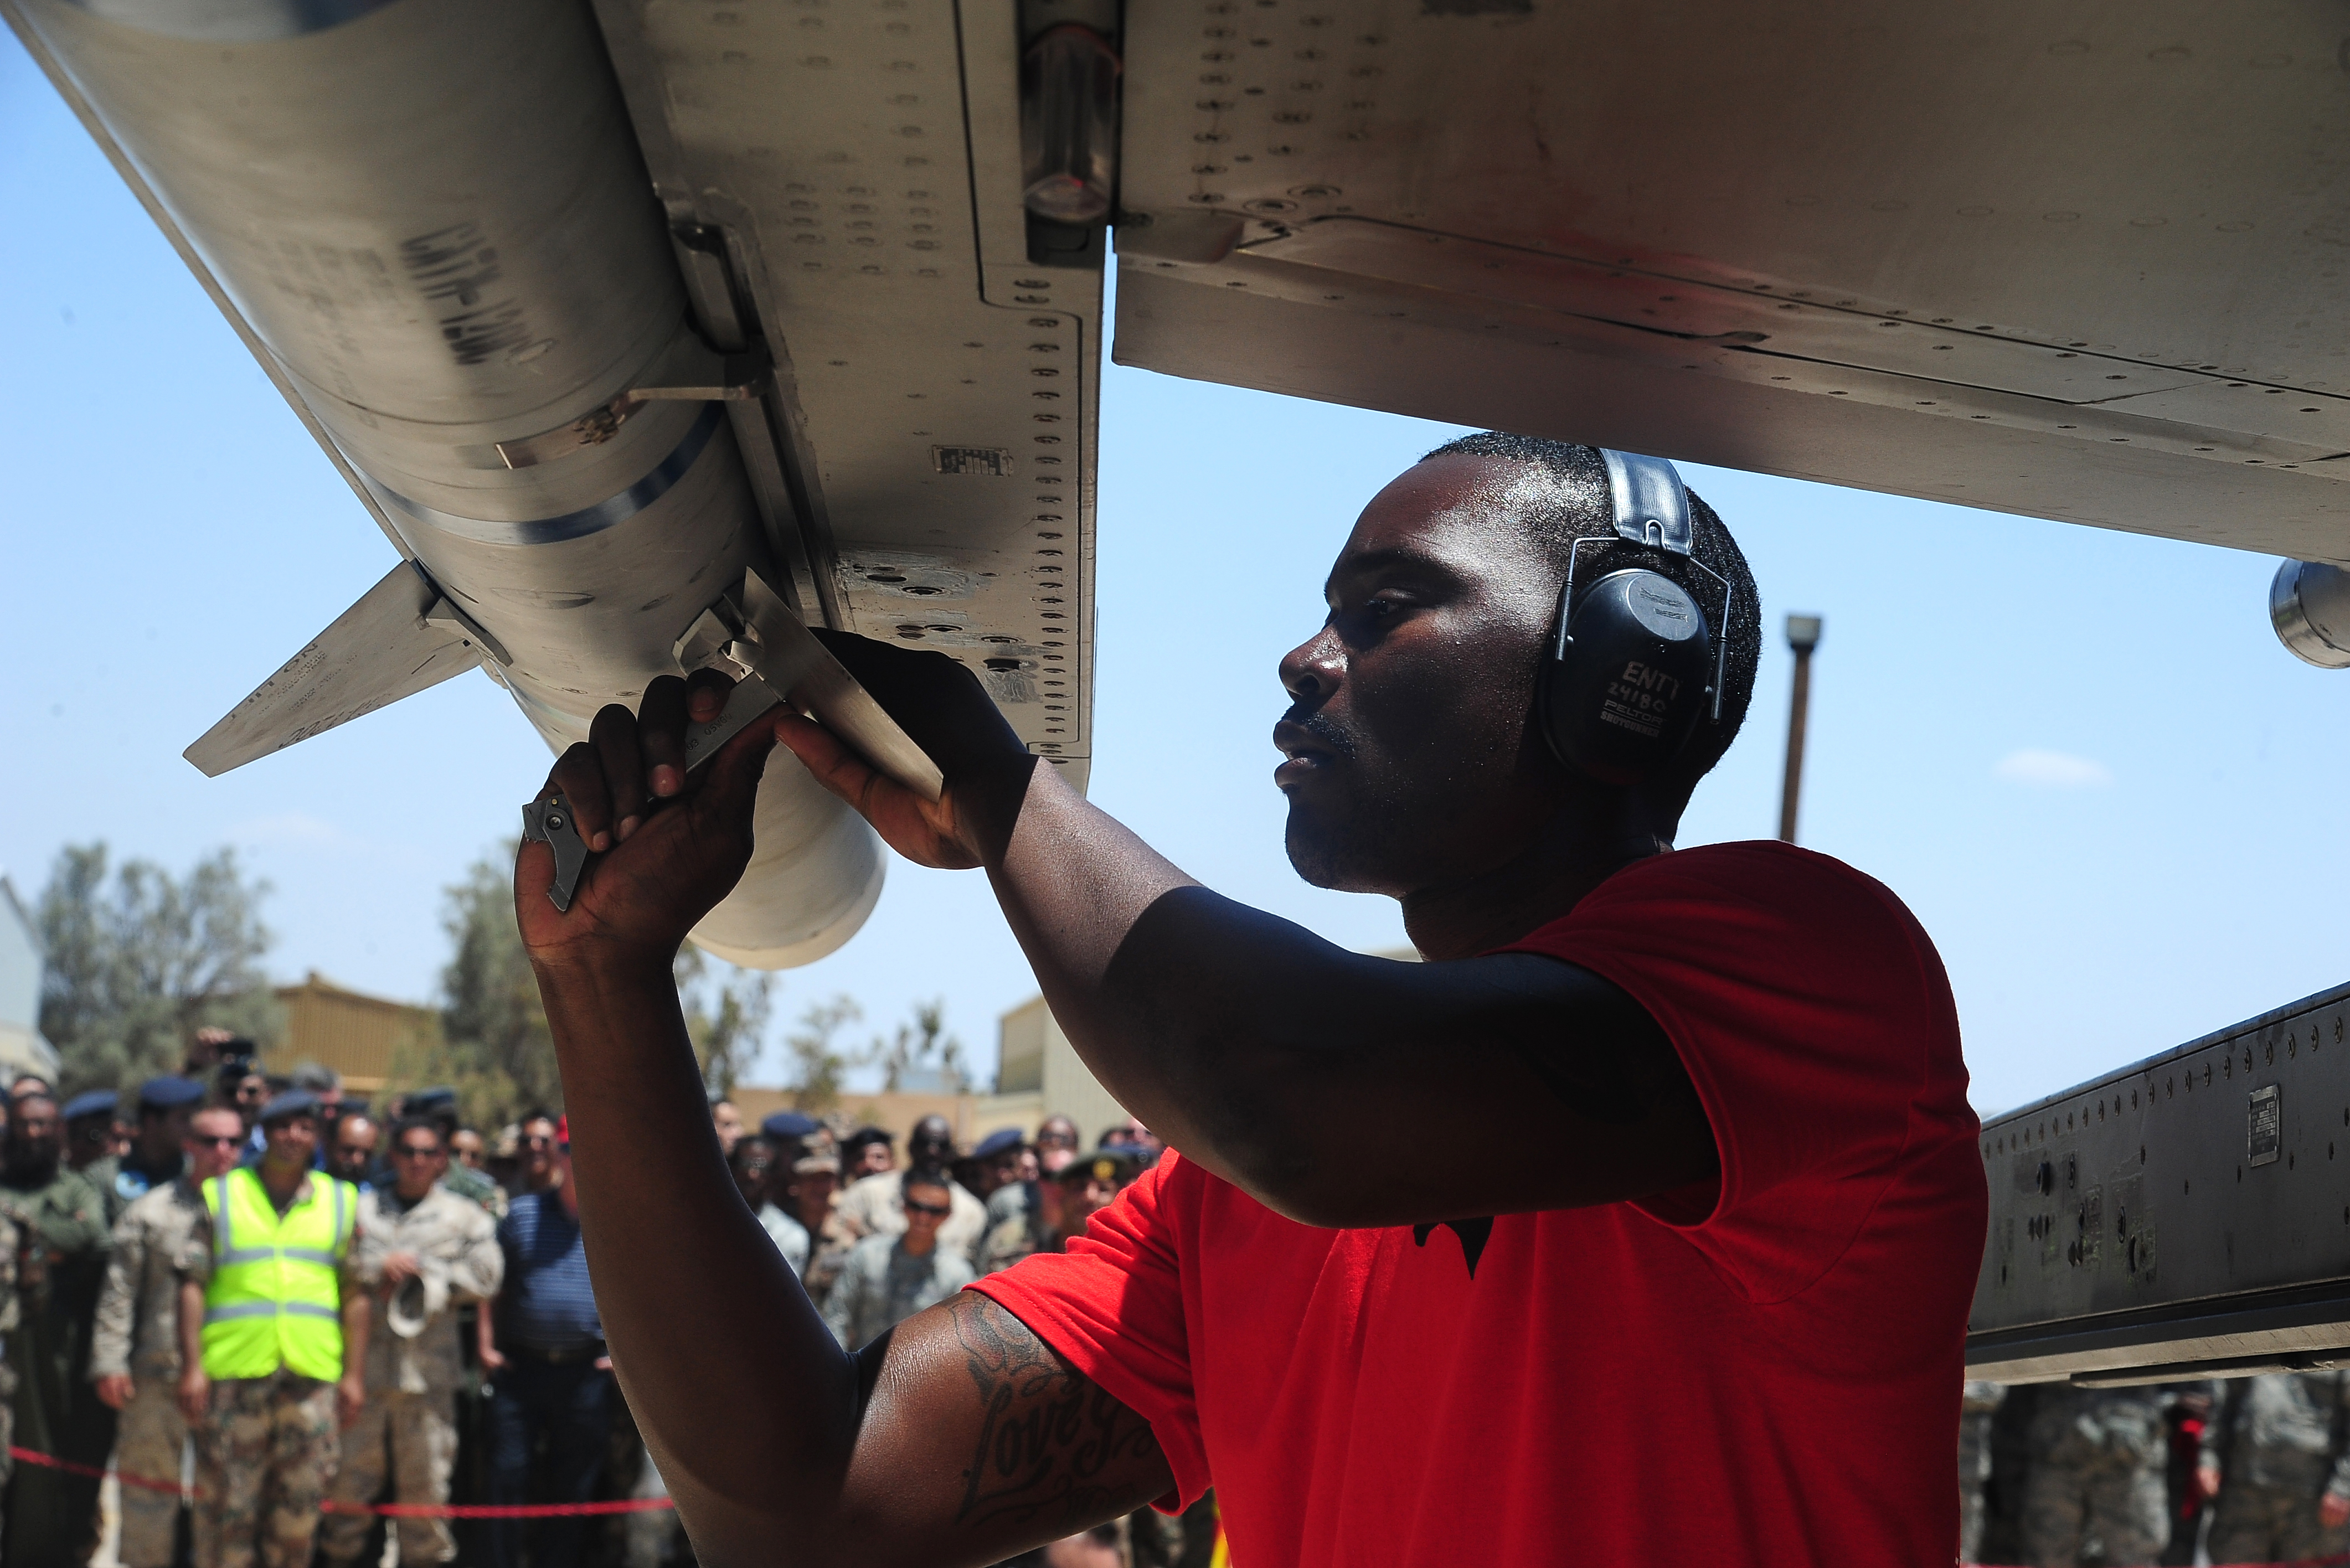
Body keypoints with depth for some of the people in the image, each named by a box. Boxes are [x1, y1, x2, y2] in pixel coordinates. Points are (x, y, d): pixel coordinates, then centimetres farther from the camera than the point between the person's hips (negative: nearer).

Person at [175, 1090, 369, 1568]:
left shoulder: (342, 1202, 13)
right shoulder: (221, 1195, 8)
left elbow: (356, 1295, 11)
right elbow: (193, 1285, 4)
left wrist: (355, 1375, 5)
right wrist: (192, 1367, -4)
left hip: (313, 1378, 2)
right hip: (232, 1373, -2)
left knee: (300, 1507, 3)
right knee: (228, 1509, -2)